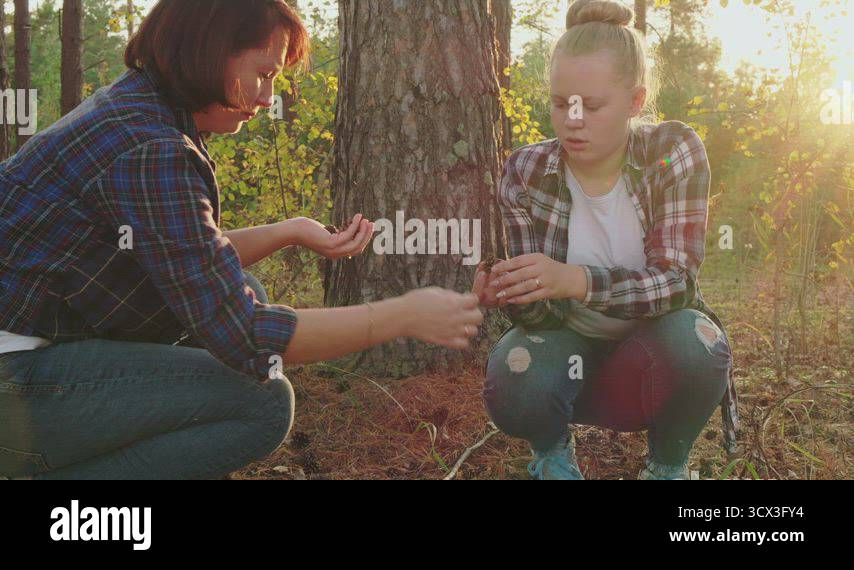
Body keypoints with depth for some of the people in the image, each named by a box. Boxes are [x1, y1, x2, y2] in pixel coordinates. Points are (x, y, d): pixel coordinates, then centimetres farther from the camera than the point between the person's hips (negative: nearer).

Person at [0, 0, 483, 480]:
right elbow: (246, 339, -24)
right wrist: (406, 316, -18)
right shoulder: (153, 151, -23)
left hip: (39, 346, 10)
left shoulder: (132, 108, 7)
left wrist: (289, 233, 3)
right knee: (262, 403, -14)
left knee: (244, 291, 11)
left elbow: (194, 259, 17)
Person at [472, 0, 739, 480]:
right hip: (572, 346, 0)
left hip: (652, 340, 0)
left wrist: (575, 279, -42)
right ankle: (554, 449, 6)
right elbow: (542, 312, -15)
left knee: (694, 342, -34)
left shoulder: (674, 152, -15)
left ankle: (668, 465, -2)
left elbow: (676, 281, -24)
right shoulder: (526, 173, -13)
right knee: (513, 390, -32)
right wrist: (510, 294, -40)